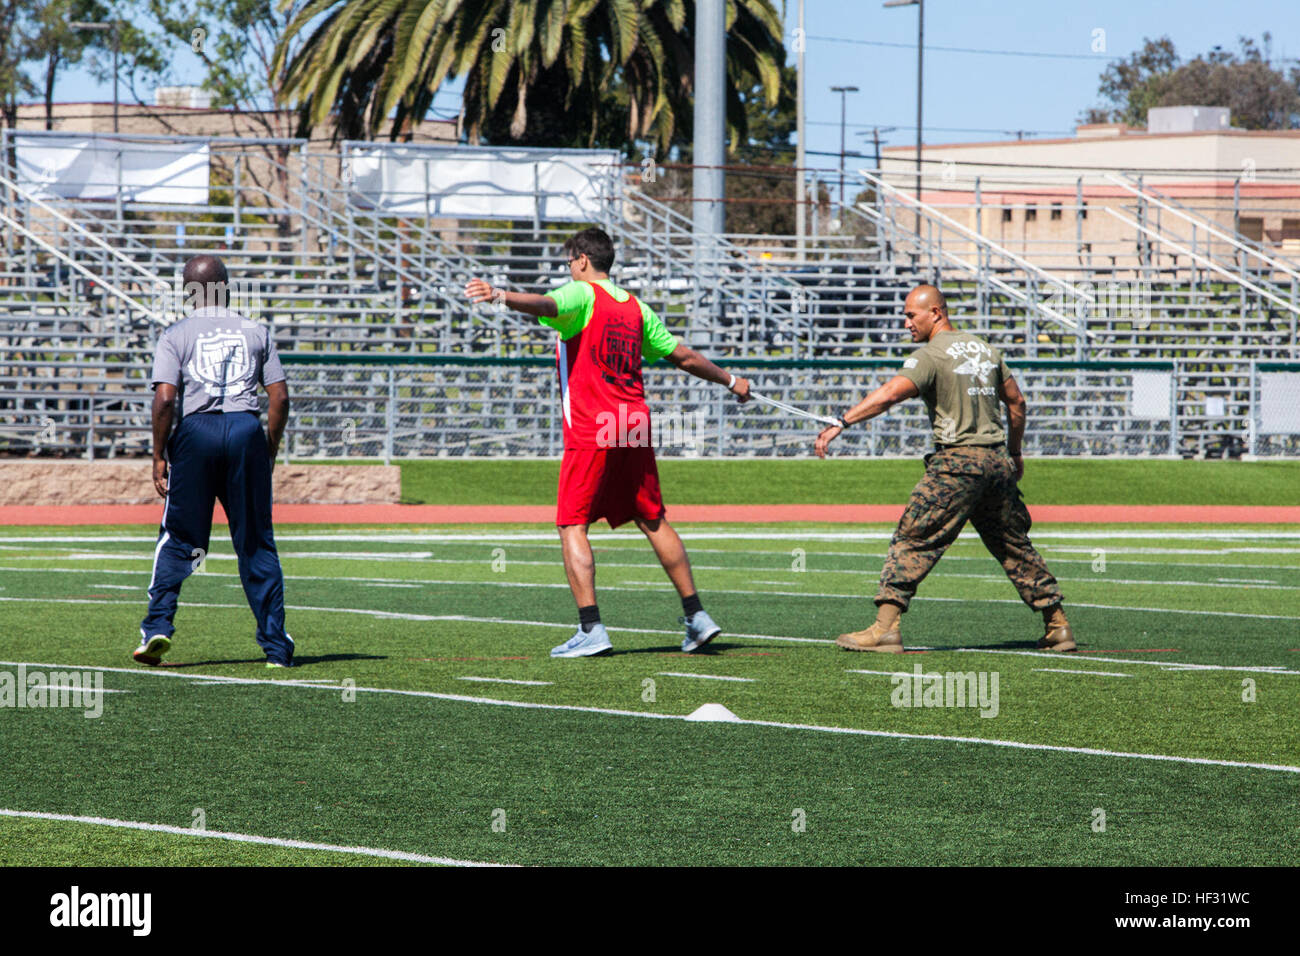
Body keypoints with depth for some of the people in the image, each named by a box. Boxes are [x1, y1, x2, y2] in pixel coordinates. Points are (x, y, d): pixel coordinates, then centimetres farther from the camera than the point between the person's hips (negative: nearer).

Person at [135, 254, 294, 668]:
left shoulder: (176, 335, 4)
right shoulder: (255, 332, 12)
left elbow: (165, 399, -7)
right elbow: (280, 397, 6)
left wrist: (159, 456, -1)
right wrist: (270, 450, 15)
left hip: (196, 432, -2)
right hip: (246, 431, 2)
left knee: (179, 538, 9)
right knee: (256, 541, 7)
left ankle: (158, 625, -5)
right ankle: (276, 644, 5)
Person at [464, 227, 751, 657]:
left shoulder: (582, 295, -3)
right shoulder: (635, 307, 16)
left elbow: (546, 305, -27)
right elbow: (683, 355, 24)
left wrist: (501, 296, -44)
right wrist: (730, 380, 39)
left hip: (590, 431, -7)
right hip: (635, 429, 7)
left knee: (572, 526, -4)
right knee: (653, 522, 17)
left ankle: (591, 629, -15)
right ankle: (696, 617, 19)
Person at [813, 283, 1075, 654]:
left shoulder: (931, 355, -7)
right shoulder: (985, 349, 15)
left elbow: (891, 393, -21)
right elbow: (1016, 403, 22)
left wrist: (841, 423, -25)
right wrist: (1015, 452, 33)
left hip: (958, 463, -7)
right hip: (999, 463, 7)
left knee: (912, 540, -6)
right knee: (1014, 545, 17)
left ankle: (886, 626, -14)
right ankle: (1057, 624, 18)